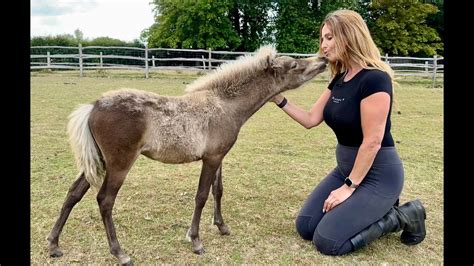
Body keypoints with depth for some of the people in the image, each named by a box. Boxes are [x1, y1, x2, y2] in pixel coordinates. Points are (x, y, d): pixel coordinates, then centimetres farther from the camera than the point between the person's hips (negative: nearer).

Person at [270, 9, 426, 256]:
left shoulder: (374, 79, -22)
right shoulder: (338, 80, 5)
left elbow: (372, 141, -23)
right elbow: (311, 119, 6)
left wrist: (349, 187, -18)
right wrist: (279, 100, -4)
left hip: (377, 174, -8)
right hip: (346, 167, 9)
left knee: (327, 241, -12)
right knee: (305, 228, 6)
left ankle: (401, 216, 6)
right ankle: (380, 210, 18)